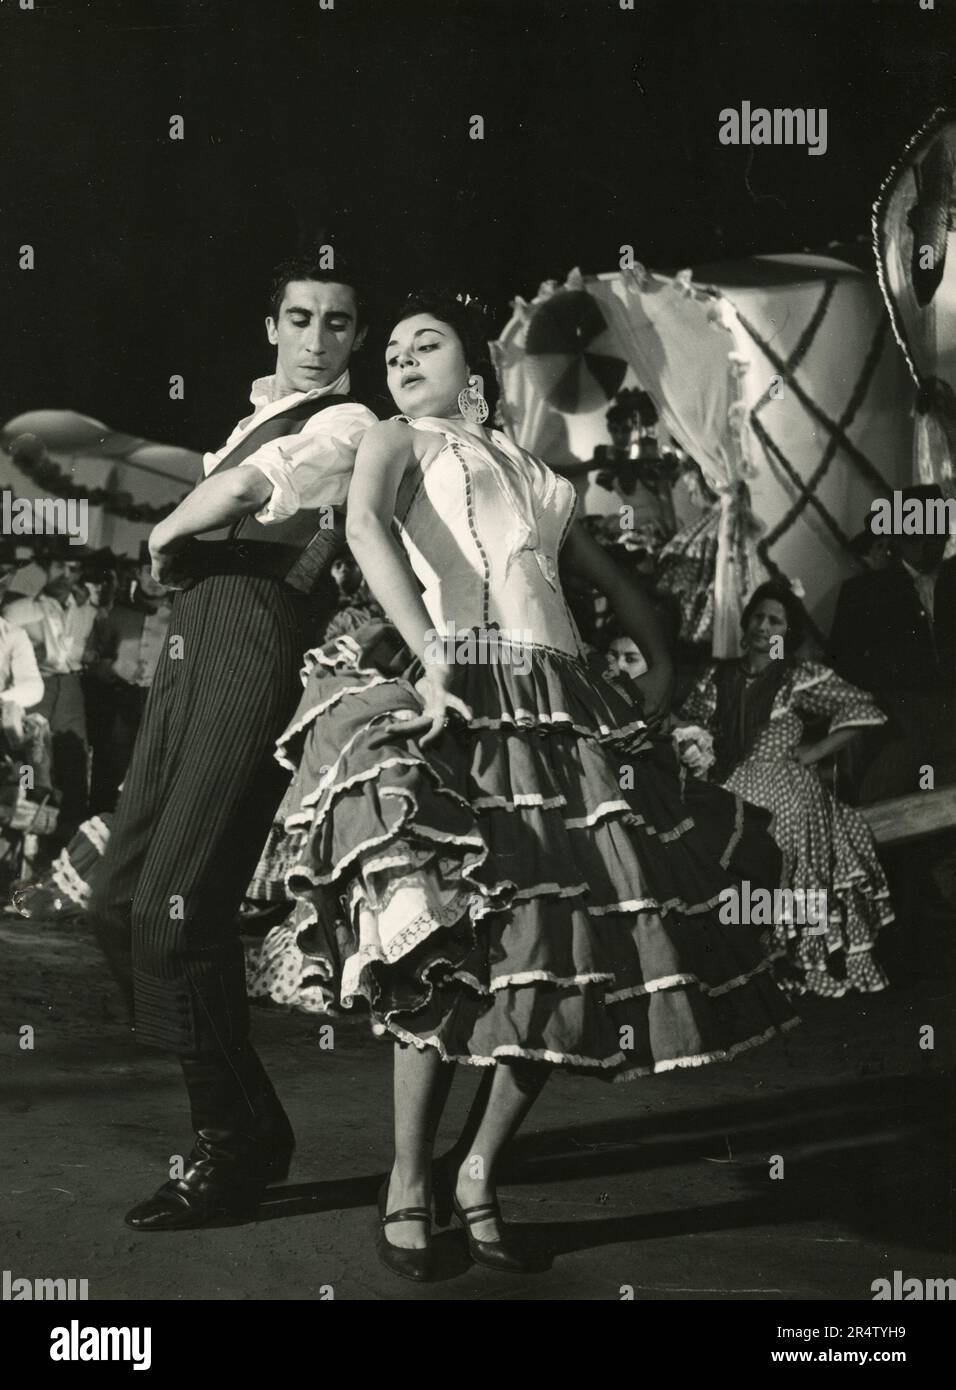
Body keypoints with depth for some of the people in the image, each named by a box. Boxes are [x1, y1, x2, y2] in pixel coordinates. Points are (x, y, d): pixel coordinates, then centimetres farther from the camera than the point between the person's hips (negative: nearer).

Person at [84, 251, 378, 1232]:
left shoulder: (346, 424, -1)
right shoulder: (260, 413, 26)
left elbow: (240, 491, -15)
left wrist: (163, 536, 0)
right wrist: (175, 544, 3)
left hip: (255, 644, -9)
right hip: (190, 644, 9)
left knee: (175, 908, -13)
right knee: (118, 901, 7)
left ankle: (231, 1150, 3)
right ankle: (245, 1121, 18)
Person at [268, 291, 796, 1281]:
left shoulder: (531, 473, 29)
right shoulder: (397, 441, 14)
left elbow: (613, 578, 33)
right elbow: (365, 526, -8)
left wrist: (661, 666, 15)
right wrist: (431, 657, -21)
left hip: (568, 711, 6)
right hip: (468, 704, -6)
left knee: (580, 956, -1)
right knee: (461, 949, -14)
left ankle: (477, 1171, 13)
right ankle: (408, 1182, 3)